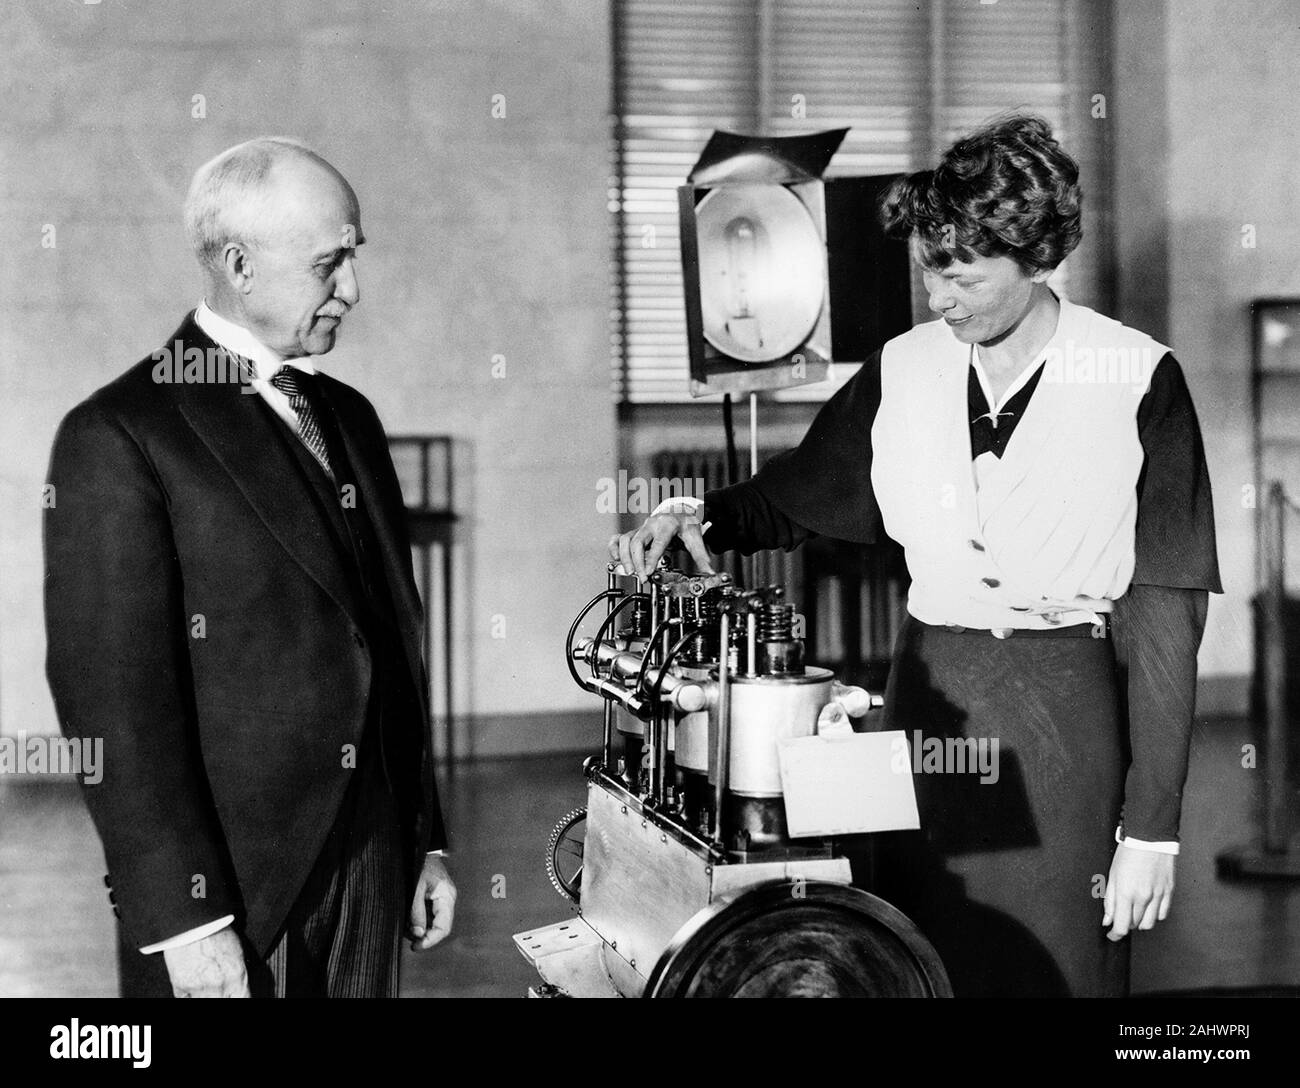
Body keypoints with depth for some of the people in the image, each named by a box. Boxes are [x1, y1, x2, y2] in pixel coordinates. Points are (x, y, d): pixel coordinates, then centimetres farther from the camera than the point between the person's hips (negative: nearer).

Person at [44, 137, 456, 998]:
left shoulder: (349, 417, 12)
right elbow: (111, 694, -15)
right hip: (226, 884, -6)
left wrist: (426, 840, 14)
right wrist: (183, 920, -17)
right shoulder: (120, 435, -11)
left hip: (372, 868, 6)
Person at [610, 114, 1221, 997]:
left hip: (1067, 723, -3)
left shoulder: (1137, 382, -8)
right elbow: (789, 502, 17)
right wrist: (698, 517, -5)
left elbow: (1163, 618, -8)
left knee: (1053, 969, 4)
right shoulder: (903, 371, 3)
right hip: (926, 701, 3)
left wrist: (1152, 825, -10)